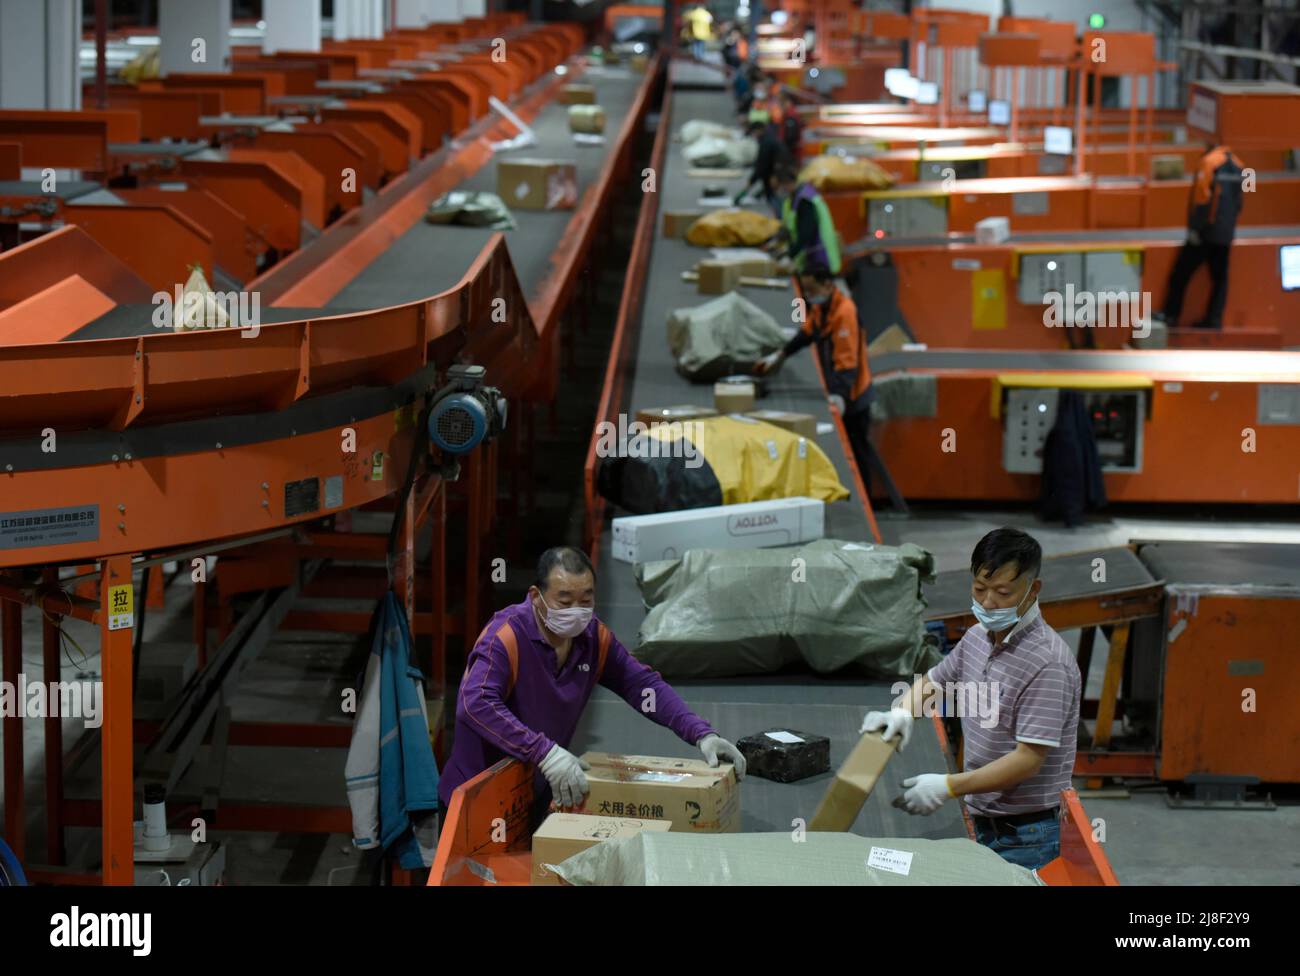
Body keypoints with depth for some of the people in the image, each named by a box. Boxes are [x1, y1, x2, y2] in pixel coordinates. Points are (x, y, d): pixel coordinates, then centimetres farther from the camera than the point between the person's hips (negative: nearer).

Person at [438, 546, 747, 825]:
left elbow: (643, 684, 2)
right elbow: (476, 705, -37)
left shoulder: (594, 637, -2)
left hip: (539, 794, 6)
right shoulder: (506, 636, -23)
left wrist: (702, 734, -11)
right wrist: (545, 752, -43)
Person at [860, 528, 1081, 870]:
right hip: (985, 826, 8)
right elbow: (932, 681, 25)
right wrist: (903, 713, 3)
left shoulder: (1047, 663, -19)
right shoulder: (977, 638, 8)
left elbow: (1028, 760, -22)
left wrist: (949, 786, -22)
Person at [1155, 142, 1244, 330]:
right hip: (1226, 233, 7)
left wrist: (1194, 228, -15)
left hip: (1206, 230, -7)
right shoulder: (1237, 165, 12)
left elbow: (1201, 197, -17)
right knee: (1219, 277, 8)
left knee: (1181, 273, 0)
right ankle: (1214, 319, 5)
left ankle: (1171, 315, 1)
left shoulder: (1209, 162, -12)